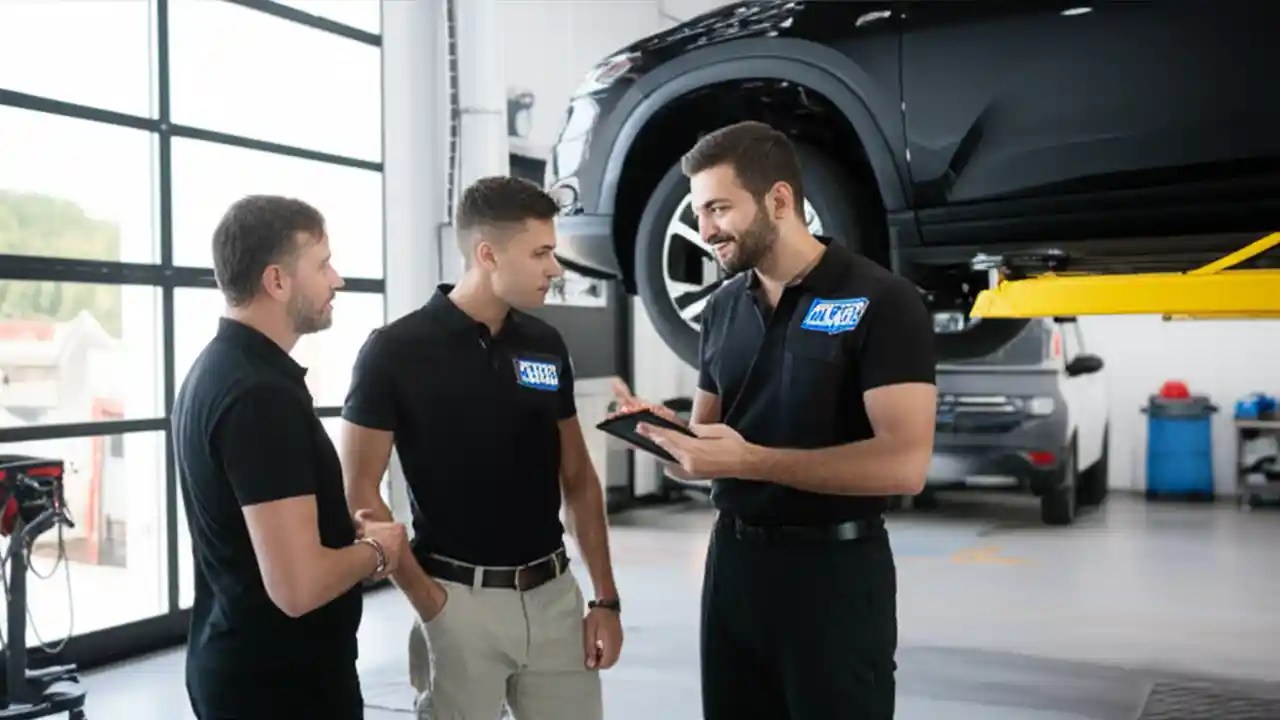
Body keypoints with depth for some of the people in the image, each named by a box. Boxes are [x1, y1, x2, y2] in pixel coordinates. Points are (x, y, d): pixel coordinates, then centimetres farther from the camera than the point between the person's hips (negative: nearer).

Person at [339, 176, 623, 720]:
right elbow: (358, 491, -8)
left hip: (555, 595, 4)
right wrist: (426, 599, -12)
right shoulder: (395, 351, -10)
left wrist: (605, 597, 6)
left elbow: (578, 478, 9)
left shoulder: (546, 344, 5)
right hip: (460, 601, -4)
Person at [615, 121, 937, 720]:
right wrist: (663, 430, -8)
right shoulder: (724, 307, 8)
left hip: (834, 568, -6)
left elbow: (904, 463, -21)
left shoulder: (882, 301, -13)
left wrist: (751, 460, -25)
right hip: (733, 558, 6)